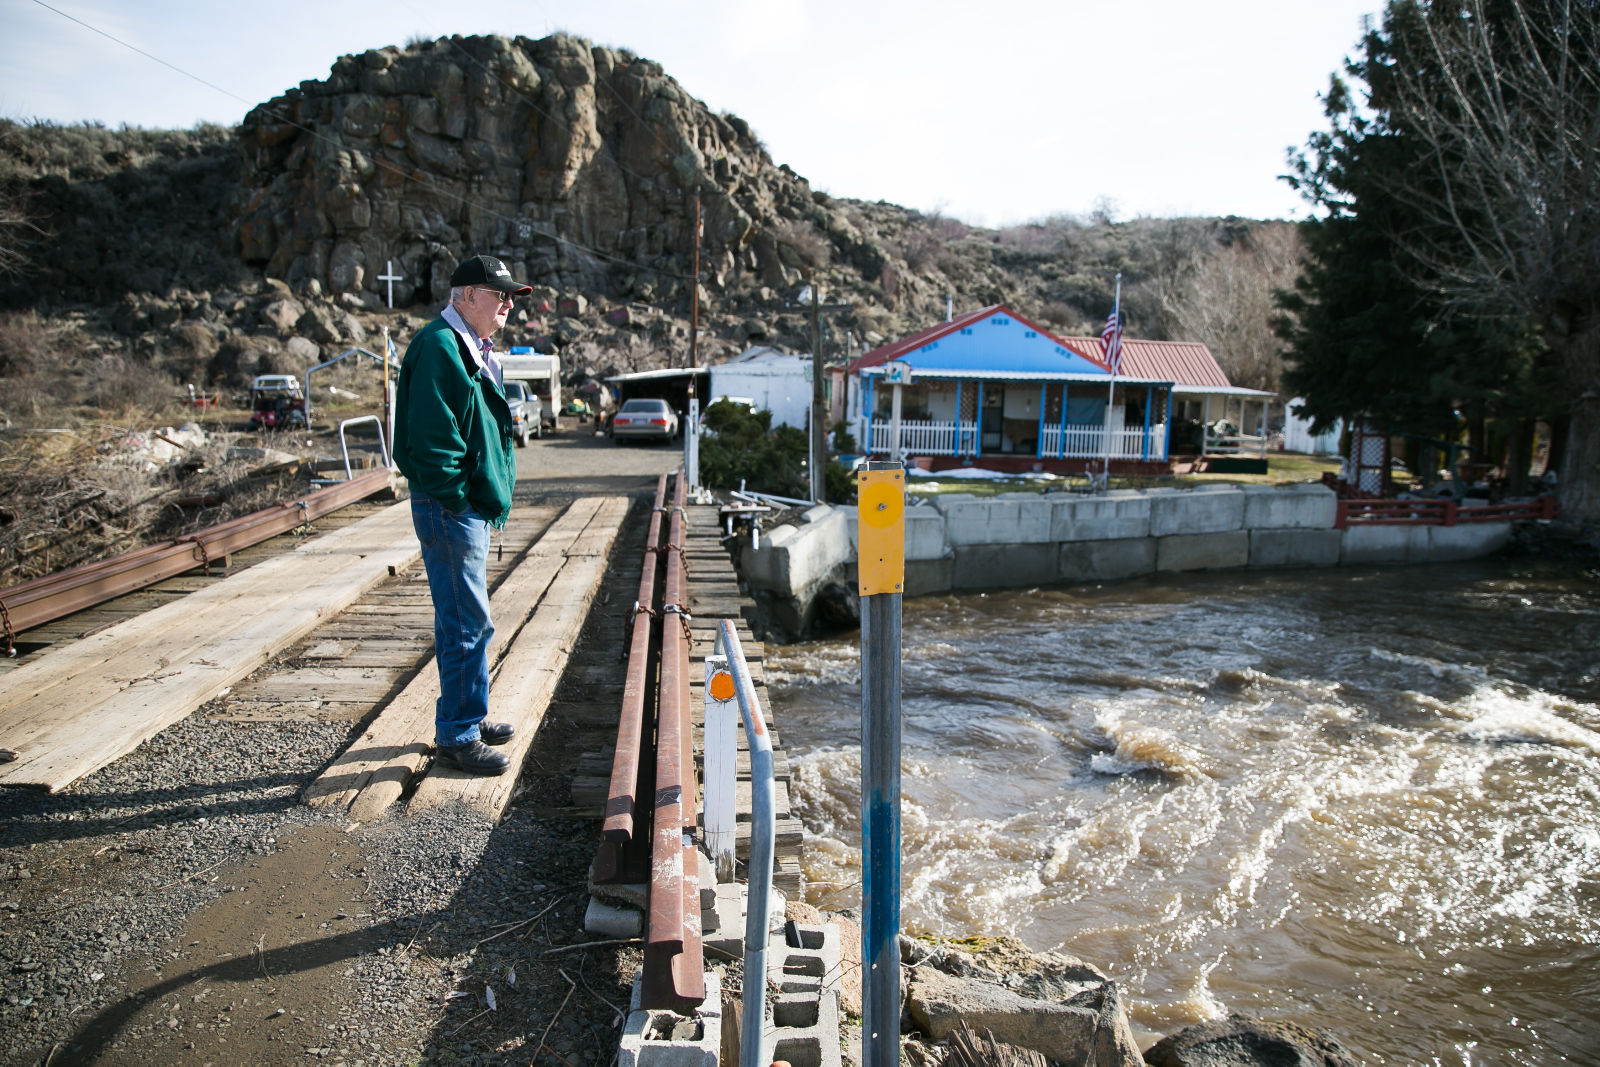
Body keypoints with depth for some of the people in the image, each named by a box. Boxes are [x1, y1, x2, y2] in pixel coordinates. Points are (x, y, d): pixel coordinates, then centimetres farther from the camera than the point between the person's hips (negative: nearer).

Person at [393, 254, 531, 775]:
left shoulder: (475, 349, 18)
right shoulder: (439, 347, -15)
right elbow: (431, 435, -22)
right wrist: (455, 499, -19)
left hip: (472, 508, 11)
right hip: (449, 510, -11)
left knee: (463, 620, 18)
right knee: (468, 624, -5)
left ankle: (469, 717, 30)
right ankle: (458, 735, 7)